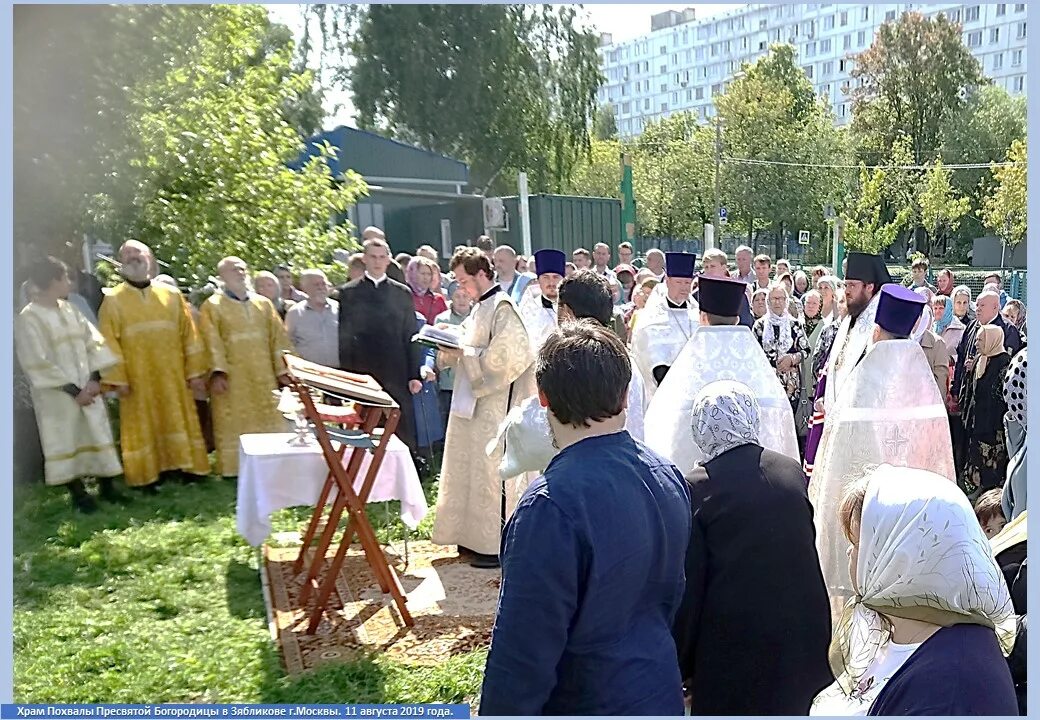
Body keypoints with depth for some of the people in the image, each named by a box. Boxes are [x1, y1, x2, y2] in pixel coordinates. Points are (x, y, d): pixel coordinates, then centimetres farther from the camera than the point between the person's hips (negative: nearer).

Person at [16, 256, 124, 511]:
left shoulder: (69, 309, 7)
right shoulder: (28, 318, -12)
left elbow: (93, 342, 7)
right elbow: (38, 363, -15)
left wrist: (95, 378, -6)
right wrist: (73, 390, -15)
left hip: (87, 387, 6)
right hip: (57, 394, -6)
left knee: (98, 435, 10)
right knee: (65, 440, 4)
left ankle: (106, 485, 21)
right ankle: (78, 492, 16)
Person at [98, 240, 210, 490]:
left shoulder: (172, 295, 7)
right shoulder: (113, 300, 3)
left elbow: (189, 335, 5)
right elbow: (109, 342, -3)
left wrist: (195, 371, -1)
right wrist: (117, 378, -12)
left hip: (172, 376, 2)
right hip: (137, 378, -2)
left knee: (178, 422, 7)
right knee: (143, 427, 4)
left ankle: (186, 468, 16)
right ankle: (147, 476, 10)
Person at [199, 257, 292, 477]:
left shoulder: (263, 303, 13)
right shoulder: (213, 306, 3)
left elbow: (278, 337, 11)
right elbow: (212, 342, -8)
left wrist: (282, 370, 3)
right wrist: (217, 372, -19)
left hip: (263, 378, 4)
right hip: (232, 379, -4)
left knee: (268, 424, 5)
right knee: (234, 426, -1)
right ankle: (235, 471, 6)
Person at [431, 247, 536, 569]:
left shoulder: (502, 307, -15)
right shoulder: (481, 307, 13)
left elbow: (506, 356, -23)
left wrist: (463, 353, -19)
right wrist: (452, 348, 0)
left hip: (495, 406, -10)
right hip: (476, 401, 10)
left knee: (491, 471, -3)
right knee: (474, 468, 15)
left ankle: (499, 545, 7)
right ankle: (478, 536, 27)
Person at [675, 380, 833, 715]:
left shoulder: (697, 488, -13)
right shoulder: (793, 471, 0)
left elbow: (688, 588, -10)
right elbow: (808, 547, 7)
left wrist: (680, 667, 0)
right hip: (804, 640, 4)